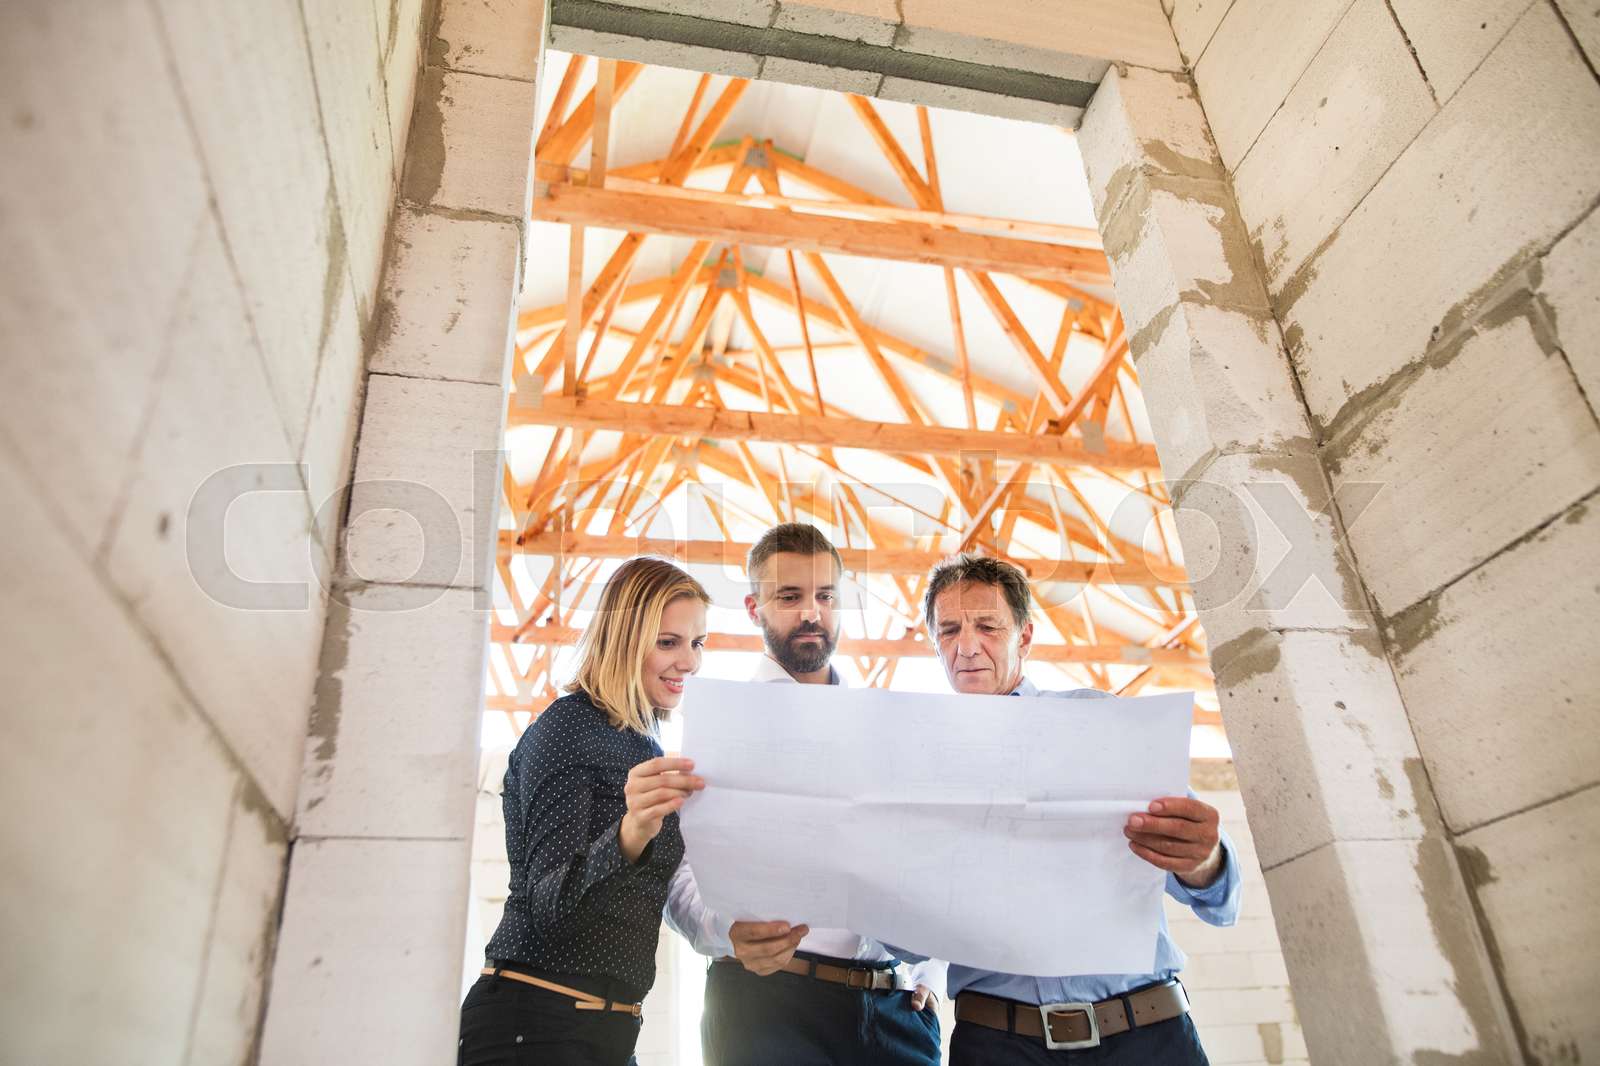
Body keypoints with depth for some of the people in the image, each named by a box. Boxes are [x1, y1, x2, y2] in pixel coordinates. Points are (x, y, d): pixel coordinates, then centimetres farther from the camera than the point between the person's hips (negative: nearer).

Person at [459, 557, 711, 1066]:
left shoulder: (644, 746, 12)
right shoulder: (567, 725, -14)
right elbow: (548, 901, -25)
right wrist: (627, 835, -42)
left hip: (611, 1024, 8)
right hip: (534, 1024, -8)